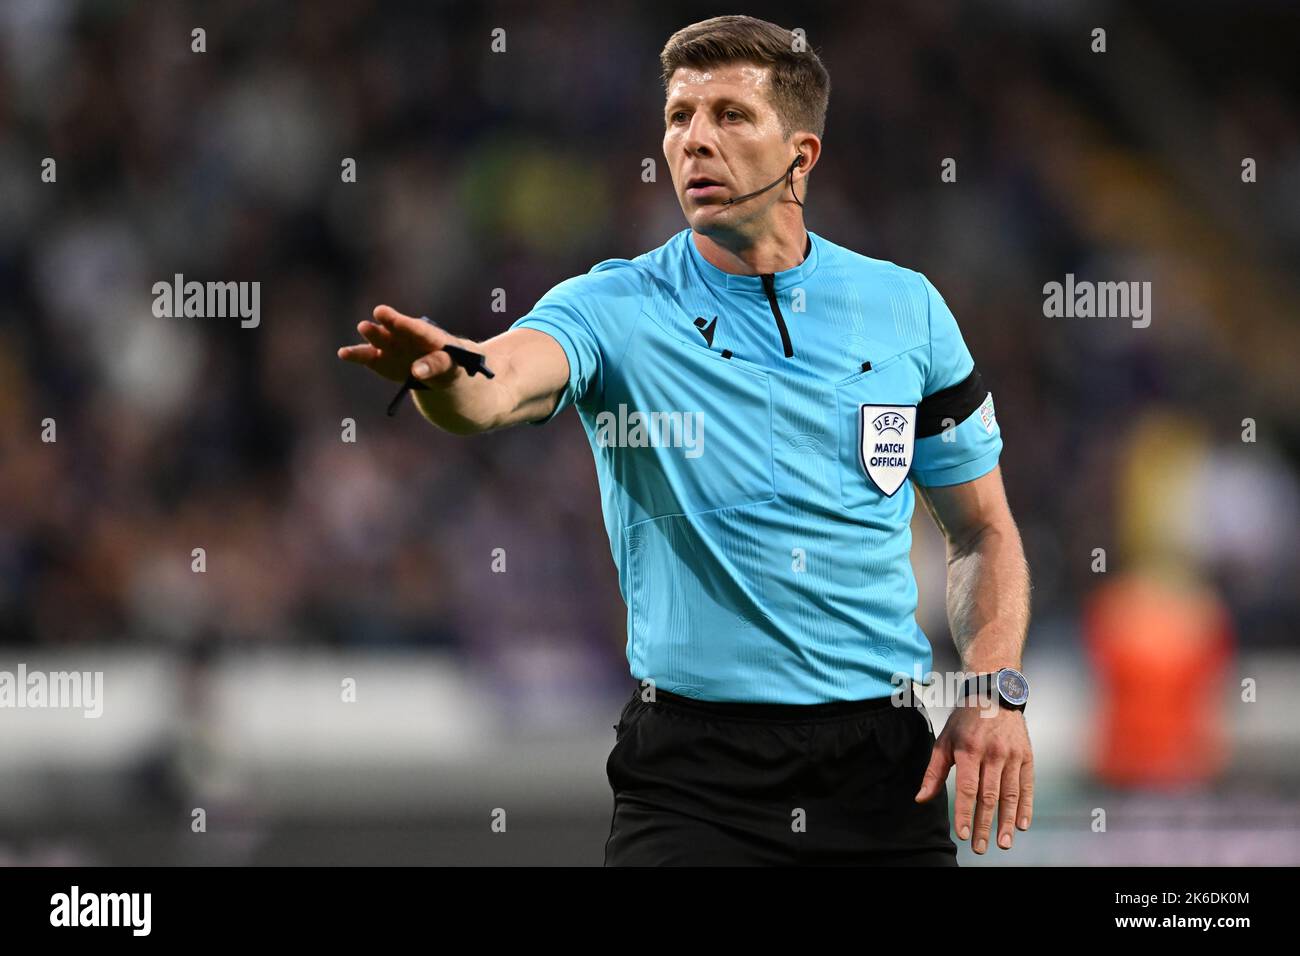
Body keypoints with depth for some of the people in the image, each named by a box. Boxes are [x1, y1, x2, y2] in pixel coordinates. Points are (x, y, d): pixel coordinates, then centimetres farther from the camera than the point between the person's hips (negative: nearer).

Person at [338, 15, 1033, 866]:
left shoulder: (905, 309, 4)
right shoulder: (616, 310, -4)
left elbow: (984, 532, 12)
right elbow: (500, 383, -27)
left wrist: (996, 693, -4)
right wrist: (445, 372, -51)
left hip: (882, 767, 2)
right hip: (691, 772, -2)